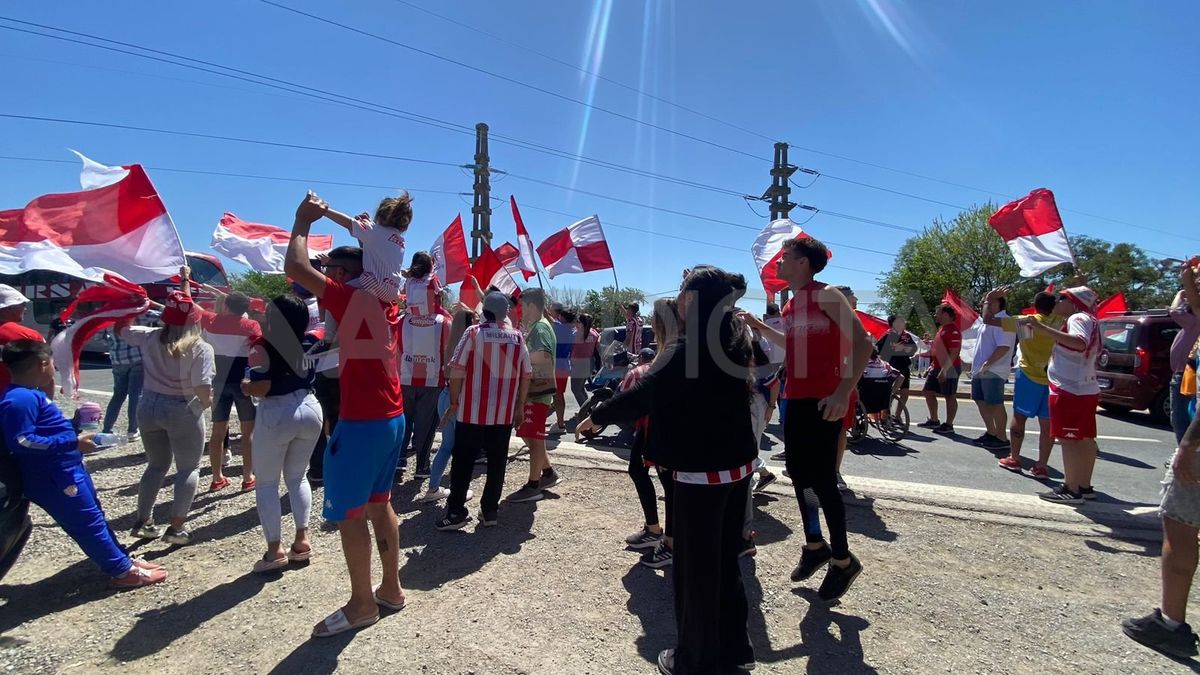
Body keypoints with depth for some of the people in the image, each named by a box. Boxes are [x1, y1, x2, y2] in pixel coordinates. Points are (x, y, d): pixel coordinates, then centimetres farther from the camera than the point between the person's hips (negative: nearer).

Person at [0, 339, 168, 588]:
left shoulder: (29, 394, 9)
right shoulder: (20, 399, -23)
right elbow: (21, 441, -28)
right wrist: (73, 442, -26)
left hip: (66, 470, 11)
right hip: (54, 478, -11)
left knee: (95, 516, 19)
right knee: (89, 523, 0)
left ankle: (122, 559, 31)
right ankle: (123, 571, 10)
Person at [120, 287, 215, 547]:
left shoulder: (150, 337, 0)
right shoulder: (201, 348, -15)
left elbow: (121, 328, 20)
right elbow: (202, 388, -19)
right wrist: (207, 403, 0)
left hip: (149, 406, 6)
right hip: (183, 411, -5)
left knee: (156, 465, 22)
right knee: (189, 468, 8)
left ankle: (143, 522, 26)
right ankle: (176, 528, 4)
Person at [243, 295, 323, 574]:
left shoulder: (263, 348, -13)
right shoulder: (310, 345, 1)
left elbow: (260, 388, -18)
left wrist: (244, 386, 2)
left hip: (276, 416, -5)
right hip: (310, 409, 5)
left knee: (267, 482, 9)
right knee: (297, 477, 18)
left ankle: (275, 549, 6)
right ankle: (302, 539, 15)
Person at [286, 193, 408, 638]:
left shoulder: (351, 298, -12)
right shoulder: (387, 304, 10)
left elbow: (294, 267, -14)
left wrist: (304, 220, 1)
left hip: (361, 423, -9)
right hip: (393, 418, 9)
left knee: (348, 514, 3)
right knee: (379, 504, 18)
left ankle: (362, 604, 15)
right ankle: (391, 589, 28)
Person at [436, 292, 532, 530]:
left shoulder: (473, 332, -6)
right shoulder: (517, 337, 3)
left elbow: (457, 371, -9)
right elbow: (526, 375, 6)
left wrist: (454, 403, 2)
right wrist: (520, 407, 16)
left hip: (472, 412, -2)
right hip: (504, 414, 2)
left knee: (462, 463, 7)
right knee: (496, 464, 10)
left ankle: (456, 512, 9)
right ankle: (490, 511, 16)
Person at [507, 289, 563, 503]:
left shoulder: (541, 328, -15)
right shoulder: (535, 327, 17)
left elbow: (542, 356, -28)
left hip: (540, 390, -10)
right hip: (533, 389, 10)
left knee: (534, 437, -3)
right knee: (527, 434, 17)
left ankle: (533, 486, 5)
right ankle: (549, 473, 27)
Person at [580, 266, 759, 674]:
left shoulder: (687, 348, -19)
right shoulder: (734, 341, 4)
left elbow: (642, 394, -12)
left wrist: (597, 418, 1)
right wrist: (654, 375, 15)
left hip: (702, 470, -8)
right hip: (738, 464, 8)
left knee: (695, 567, 8)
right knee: (725, 560, 21)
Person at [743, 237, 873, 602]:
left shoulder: (827, 296, -11)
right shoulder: (790, 305, 13)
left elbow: (863, 344, -17)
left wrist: (843, 392, -25)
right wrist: (761, 327, 22)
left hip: (823, 402, -8)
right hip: (794, 399, 8)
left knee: (822, 481, -1)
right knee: (798, 475, 13)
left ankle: (843, 560, 17)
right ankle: (815, 546, 30)